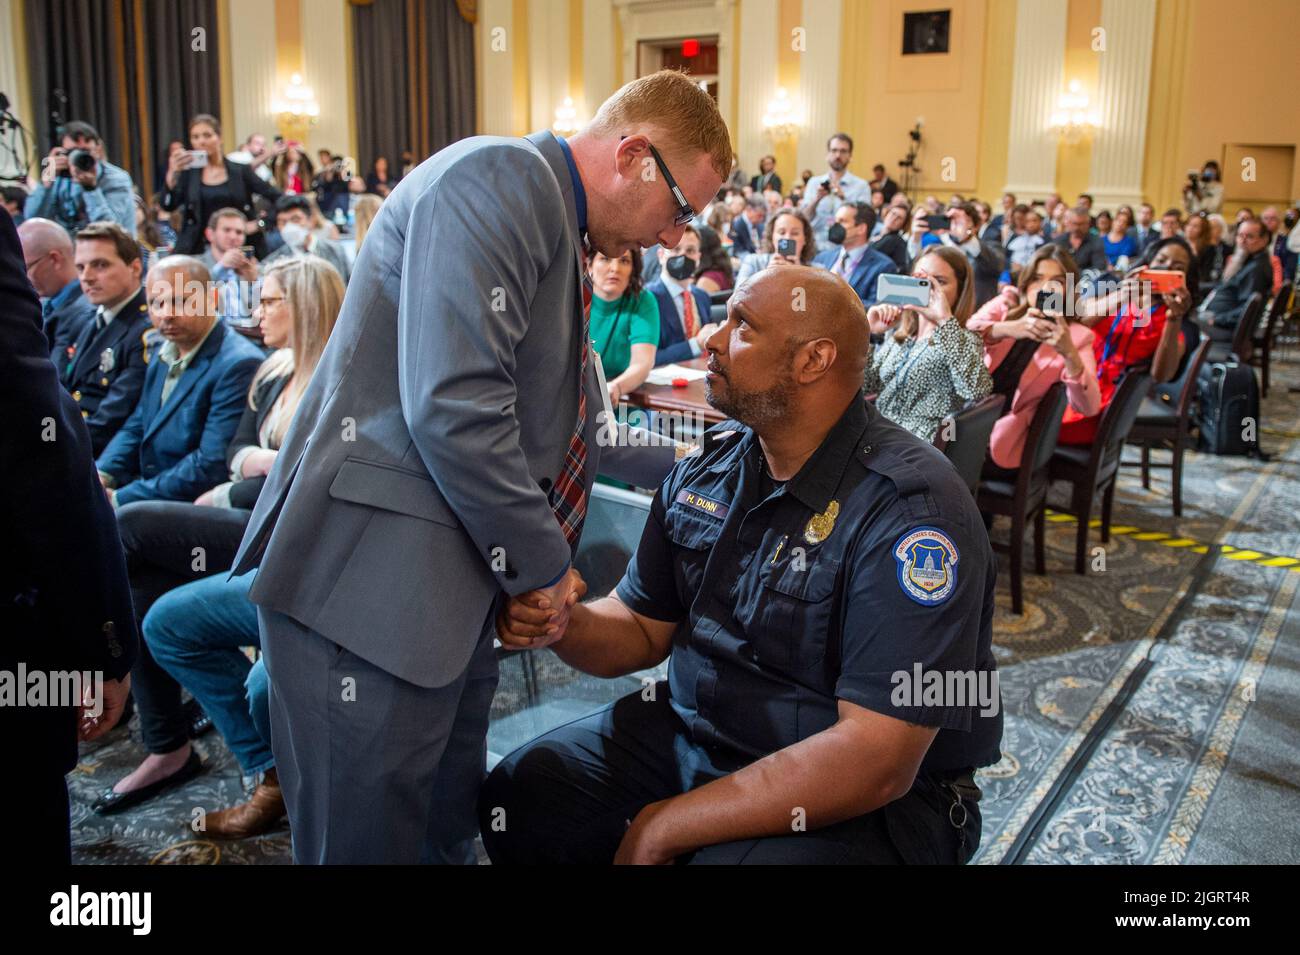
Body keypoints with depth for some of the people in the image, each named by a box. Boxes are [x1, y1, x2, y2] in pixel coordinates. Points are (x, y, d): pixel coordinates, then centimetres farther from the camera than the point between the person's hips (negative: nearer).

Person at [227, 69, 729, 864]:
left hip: (450, 586, 10)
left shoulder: (558, 231, 19)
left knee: (448, 833, 17)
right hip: (368, 583, -10)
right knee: (370, 837, 2)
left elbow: (573, 427, 28)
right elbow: (452, 406, -23)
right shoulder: (497, 179, -13)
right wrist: (541, 561, -12)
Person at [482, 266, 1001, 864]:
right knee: (517, 797, -6)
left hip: (865, 803, -6)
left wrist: (666, 827, -22)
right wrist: (565, 624, -14)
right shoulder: (709, 465, 2)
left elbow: (877, 761, -26)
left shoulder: (912, 509, -22)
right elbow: (642, 630, 10)